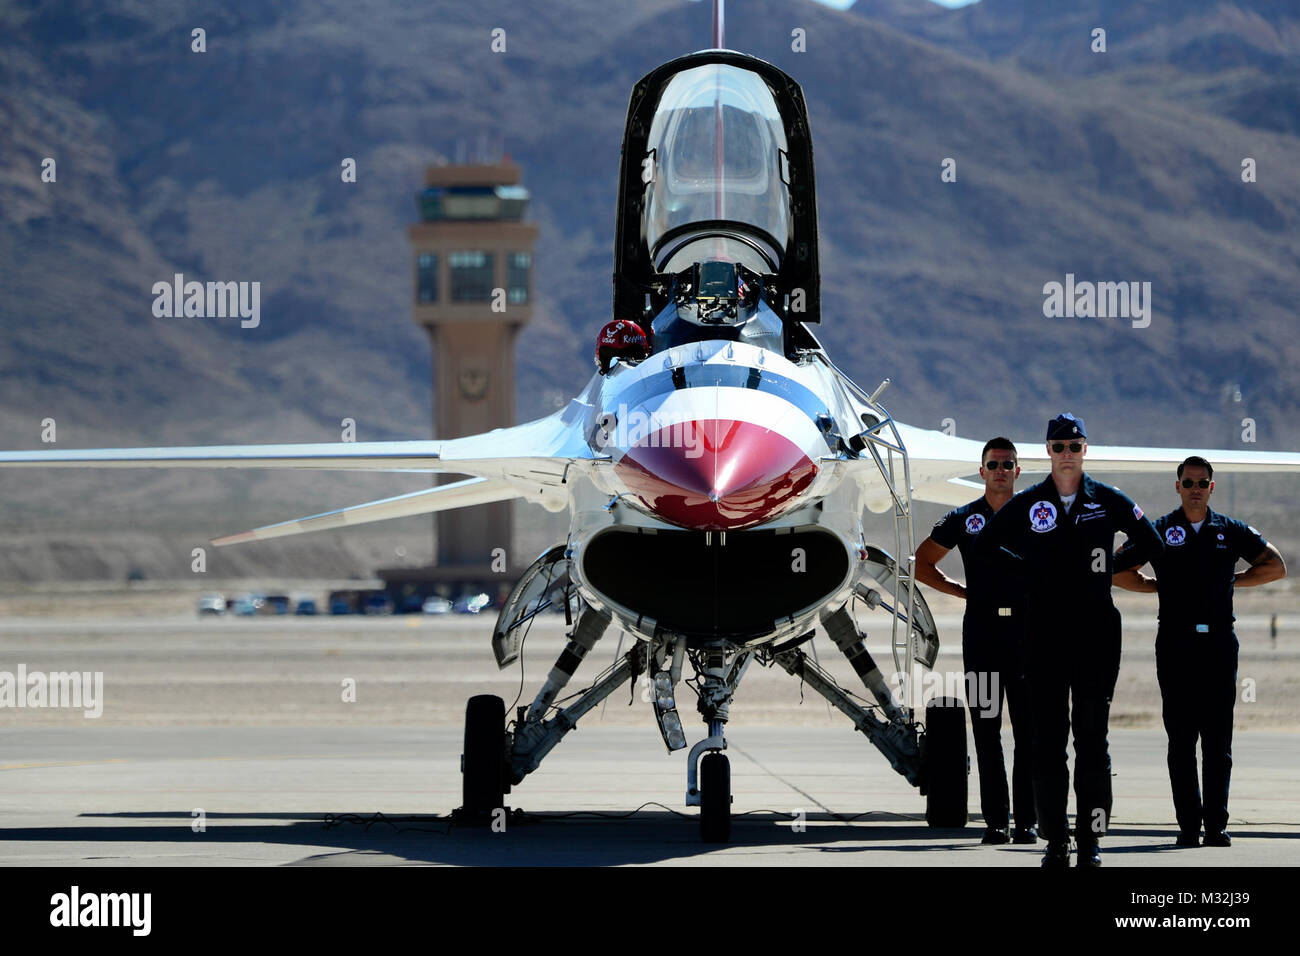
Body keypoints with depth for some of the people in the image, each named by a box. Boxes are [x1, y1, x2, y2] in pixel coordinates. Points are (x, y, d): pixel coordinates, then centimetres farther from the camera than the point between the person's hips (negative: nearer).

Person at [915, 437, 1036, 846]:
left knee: (1028, 730, -2)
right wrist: (963, 591, 6)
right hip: (981, 630, 1)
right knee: (986, 729, 0)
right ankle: (995, 819, 3)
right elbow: (922, 564, 16)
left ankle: (1027, 819, 0)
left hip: (1026, 630, -1)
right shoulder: (963, 519, 8)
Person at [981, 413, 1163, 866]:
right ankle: (1055, 841, 2)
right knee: (1047, 738, -1)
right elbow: (984, 544, 15)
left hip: (1097, 632, -1)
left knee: (1092, 738, 1)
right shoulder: (1027, 505, 3)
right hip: (1044, 635, 1)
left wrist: (1114, 569, 8)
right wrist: (1028, 569, 8)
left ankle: (1091, 839, 3)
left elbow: (1151, 544, 15)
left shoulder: (1109, 501, 3)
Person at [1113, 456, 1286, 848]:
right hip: (1176, 644, -1)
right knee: (1181, 739, -1)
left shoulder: (1231, 531, 8)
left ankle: (1216, 824, 0)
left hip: (1219, 643, 1)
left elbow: (1276, 566, 16)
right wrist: (1157, 585, 6)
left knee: (1218, 740, -1)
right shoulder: (1158, 531, 5)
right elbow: (1116, 572, 11)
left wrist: (1234, 580, 9)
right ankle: (1188, 826, 1)